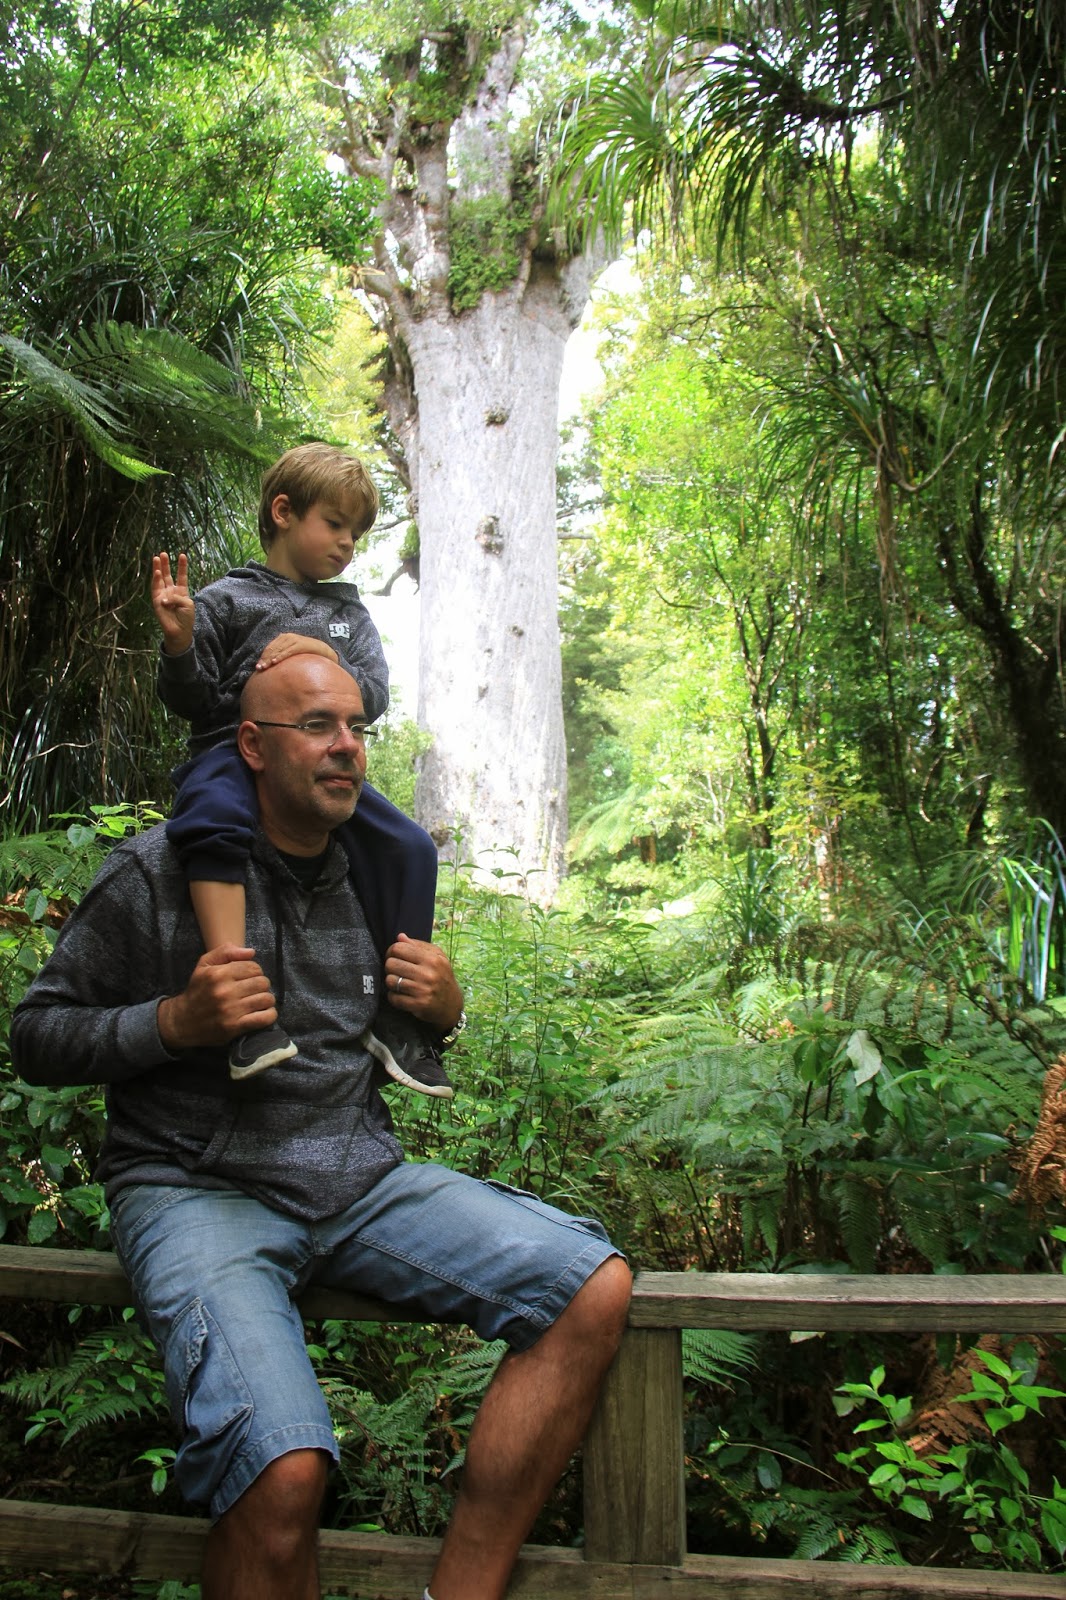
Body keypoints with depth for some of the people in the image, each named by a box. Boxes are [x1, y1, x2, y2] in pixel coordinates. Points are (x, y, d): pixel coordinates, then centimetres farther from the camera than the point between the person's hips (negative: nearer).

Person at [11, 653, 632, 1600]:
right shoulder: (157, 872, -2)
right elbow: (37, 1038, 2)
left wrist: (445, 1010, 2)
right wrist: (175, 1022, -15)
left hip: (359, 1179, 5)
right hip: (200, 1188, -5)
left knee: (595, 1288, -16)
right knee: (284, 1470, -32)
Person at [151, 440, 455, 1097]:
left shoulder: (349, 611, 22)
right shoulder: (226, 600, 9)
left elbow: (374, 696, 9)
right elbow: (194, 701, 6)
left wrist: (330, 658, -11)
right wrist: (180, 643, -14)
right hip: (236, 751, -4)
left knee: (411, 849, -16)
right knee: (214, 819, -39)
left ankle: (398, 1015, -7)